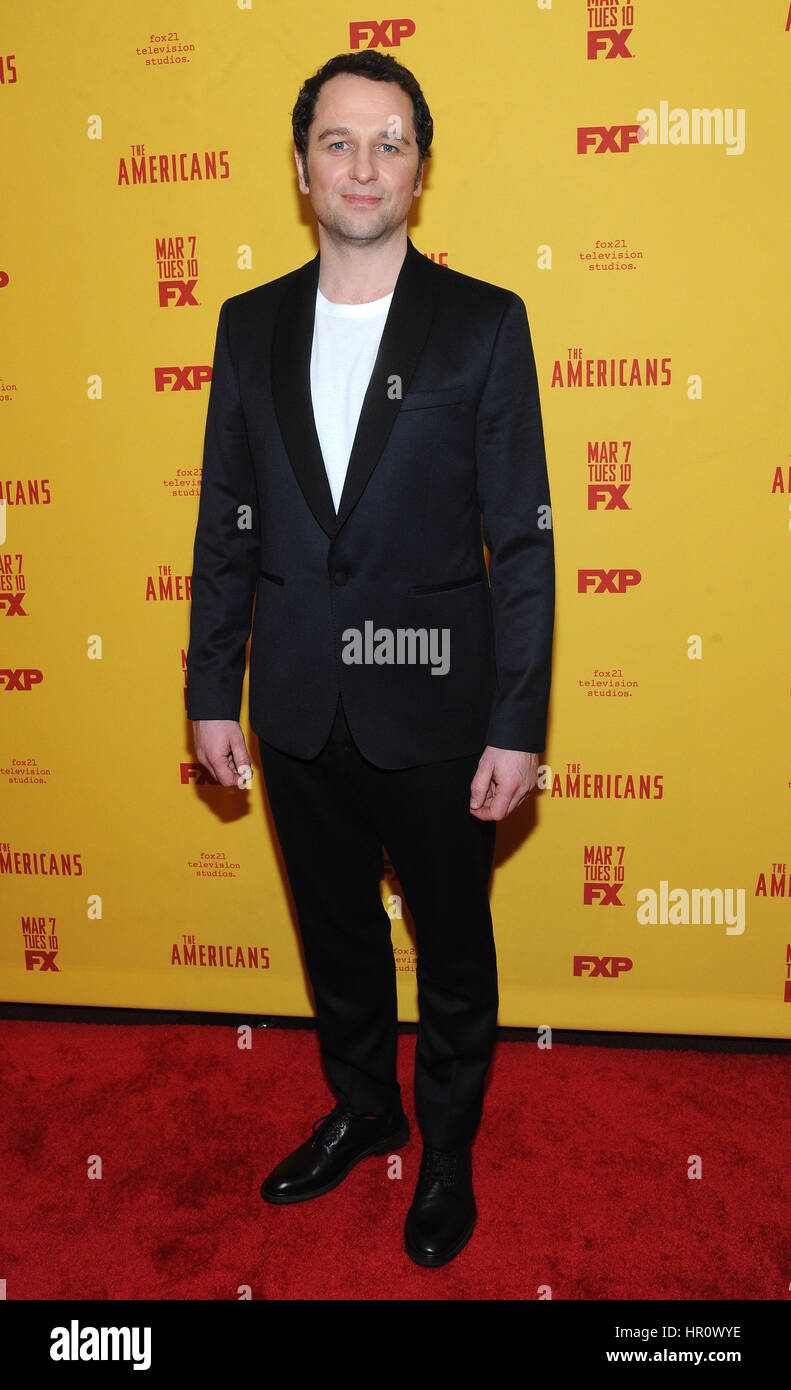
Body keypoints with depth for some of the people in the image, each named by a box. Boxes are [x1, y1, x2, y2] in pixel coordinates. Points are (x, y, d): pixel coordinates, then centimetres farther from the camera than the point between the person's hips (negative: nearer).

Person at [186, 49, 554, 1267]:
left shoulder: (485, 323, -5)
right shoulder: (252, 325, 5)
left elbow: (522, 540, -8)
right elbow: (227, 523, 6)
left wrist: (516, 726, -12)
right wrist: (213, 691, 4)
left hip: (433, 708, -3)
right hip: (299, 709, 4)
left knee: (453, 948, 14)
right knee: (335, 934, 21)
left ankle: (448, 1148, 39)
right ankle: (362, 1109, 47)